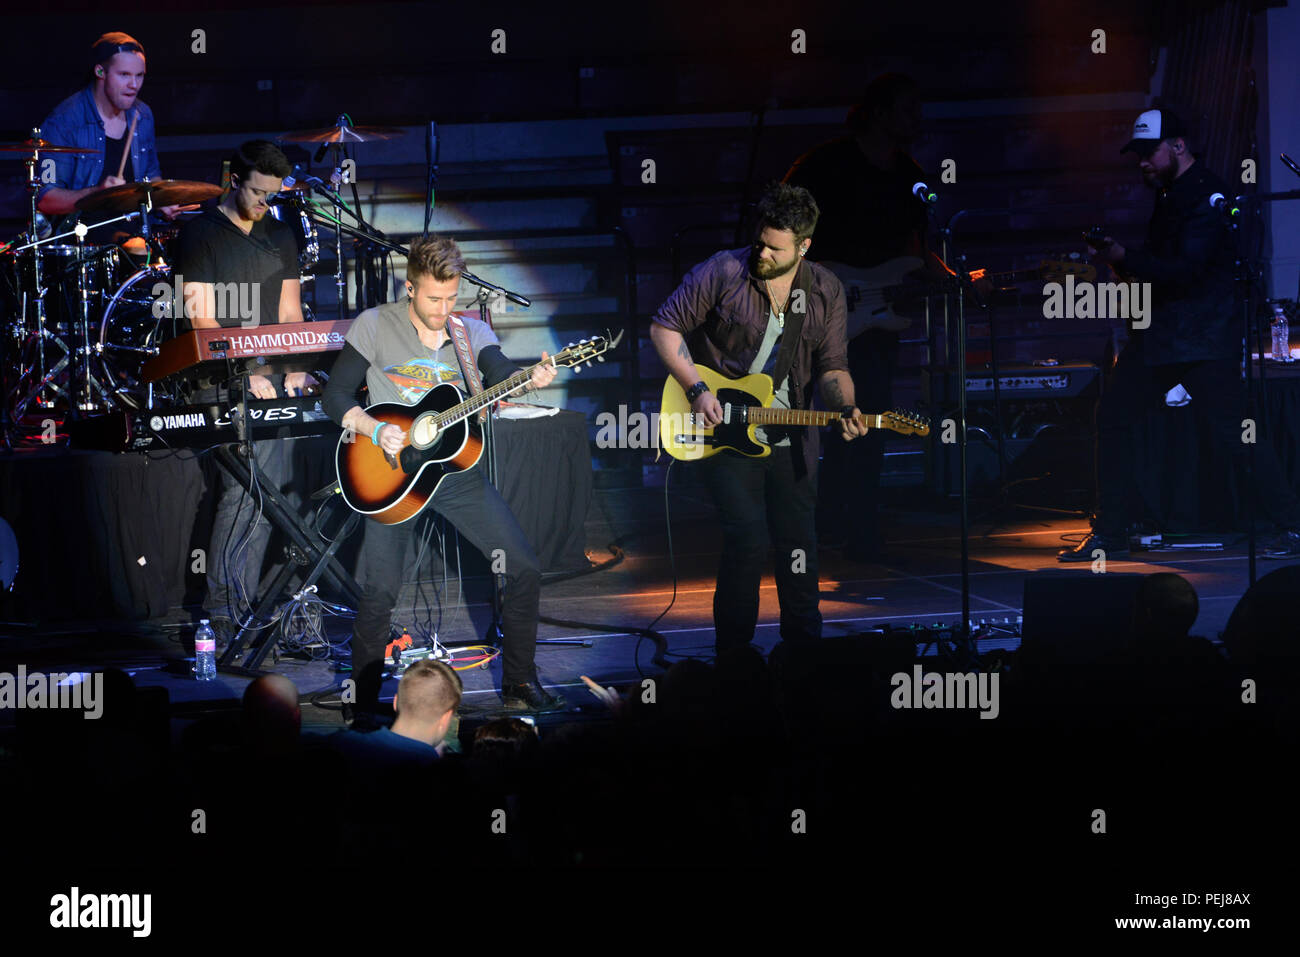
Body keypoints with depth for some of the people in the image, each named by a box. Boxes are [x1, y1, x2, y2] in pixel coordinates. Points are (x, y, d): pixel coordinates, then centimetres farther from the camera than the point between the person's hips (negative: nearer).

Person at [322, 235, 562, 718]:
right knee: (380, 591, -15)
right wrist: (375, 431, -19)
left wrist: (532, 379, -37)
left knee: (524, 569, -5)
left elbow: (501, 375, -15)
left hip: (456, 467, 3)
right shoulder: (375, 325, -1)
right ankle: (364, 704, 3)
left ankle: (519, 685, 11)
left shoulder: (474, 333, 5)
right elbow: (335, 395, -2)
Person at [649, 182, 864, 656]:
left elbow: (831, 366, 4)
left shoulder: (826, 292, 1)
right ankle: (733, 650, -1)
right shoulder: (724, 272, -10)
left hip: (790, 438, 4)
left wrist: (845, 408, -16)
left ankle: (804, 646, 23)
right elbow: (665, 327, -5)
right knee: (747, 533, -15)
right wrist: (696, 390, -14)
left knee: (799, 541, 7)